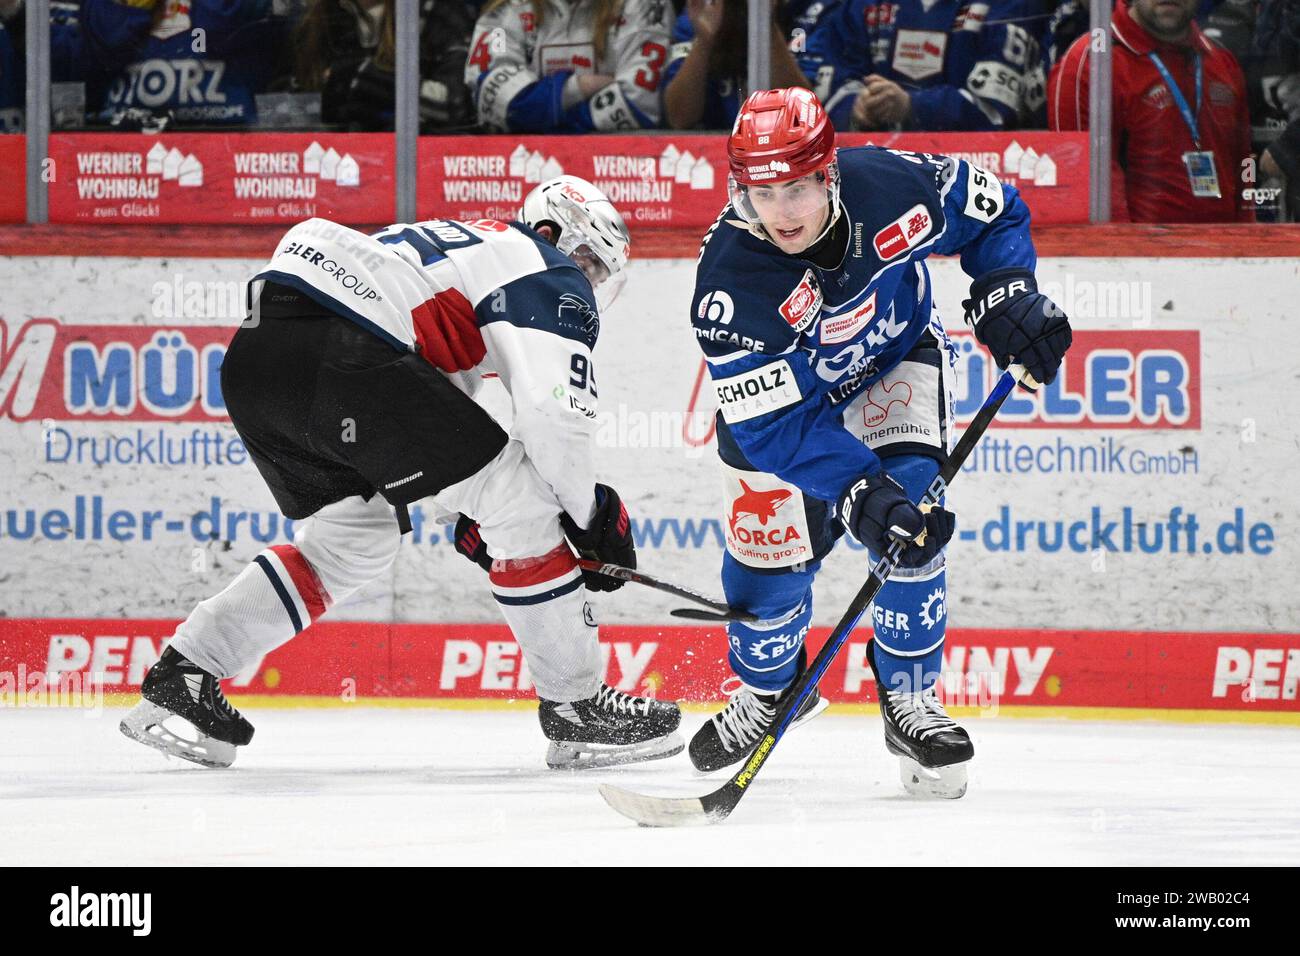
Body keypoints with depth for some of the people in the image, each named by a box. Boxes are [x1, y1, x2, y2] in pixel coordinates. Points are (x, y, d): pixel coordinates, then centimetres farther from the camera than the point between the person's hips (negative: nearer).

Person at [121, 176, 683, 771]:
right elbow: (554, 415, -4)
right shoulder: (554, 279, 10)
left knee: (351, 538, 27)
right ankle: (578, 710, 5)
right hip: (340, 358, -9)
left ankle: (182, 676, 22)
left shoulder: (477, 245, 37)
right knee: (521, 503, 2)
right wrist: (593, 517, 9)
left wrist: (470, 514, 37)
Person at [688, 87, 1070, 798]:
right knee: (766, 559, -3)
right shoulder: (728, 282, -37)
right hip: (780, 390, -1)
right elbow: (776, 423, -36)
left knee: (911, 511, -22)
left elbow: (994, 214, -8)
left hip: (896, 358, 1)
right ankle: (770, 691, 31)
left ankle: (910, 699, -7)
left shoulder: (892, 185, -32)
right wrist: (856, 491, -47)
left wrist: (1006, 293, -23)